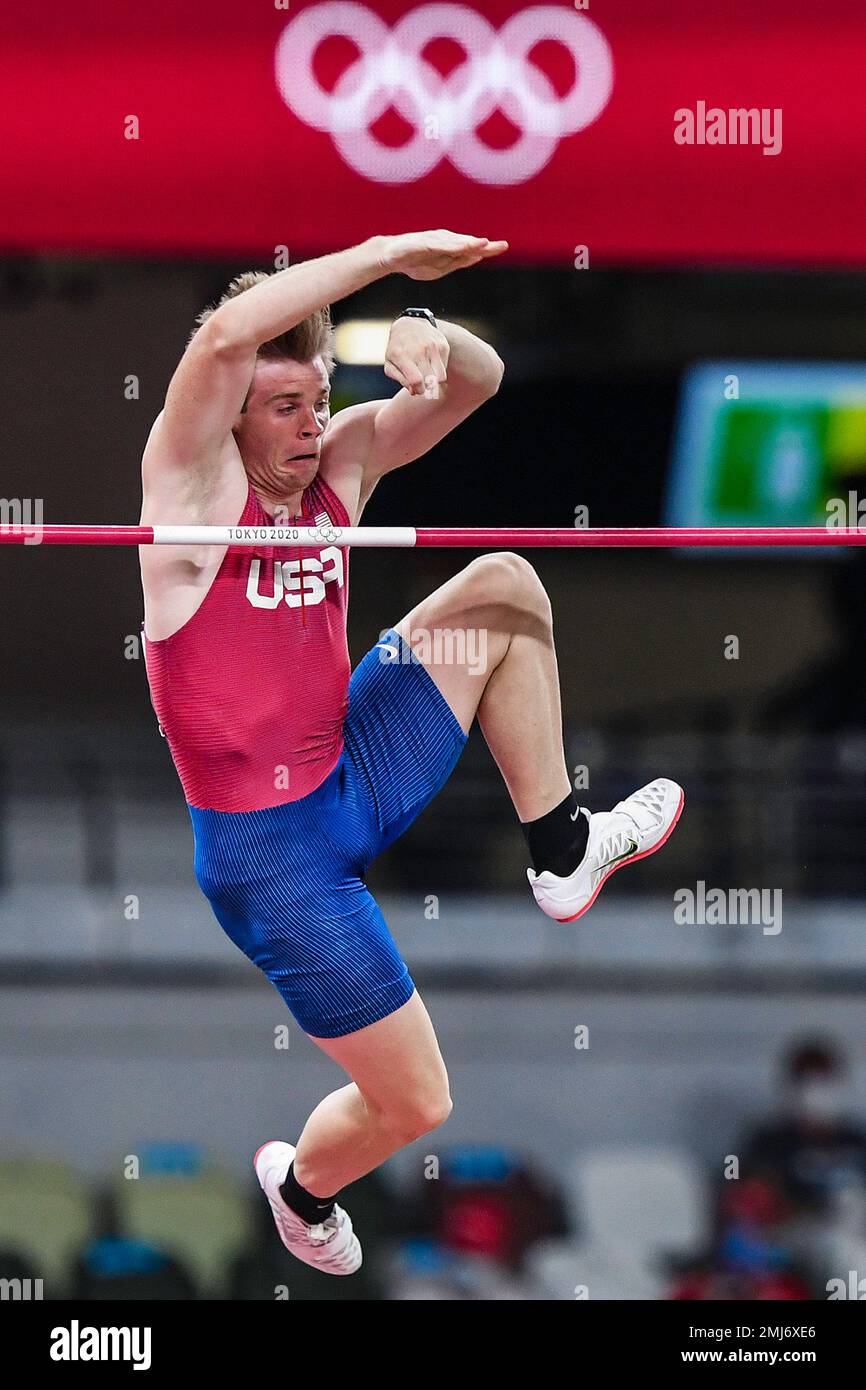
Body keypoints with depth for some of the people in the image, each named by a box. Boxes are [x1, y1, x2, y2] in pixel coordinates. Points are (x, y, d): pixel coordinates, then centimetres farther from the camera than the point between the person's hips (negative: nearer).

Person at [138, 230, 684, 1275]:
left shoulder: (338, 462, 0)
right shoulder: (193, 479, -18)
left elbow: (478, 380, 1)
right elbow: (227, 333, -37)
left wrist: (420, 332, -23)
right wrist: (387, 254, -33)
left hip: (355, 782, 7)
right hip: (268, 850, -7)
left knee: (505, 587, -2)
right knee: (414, 1105, -3)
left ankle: (561, 853, 6)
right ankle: (302, 1185, 33)